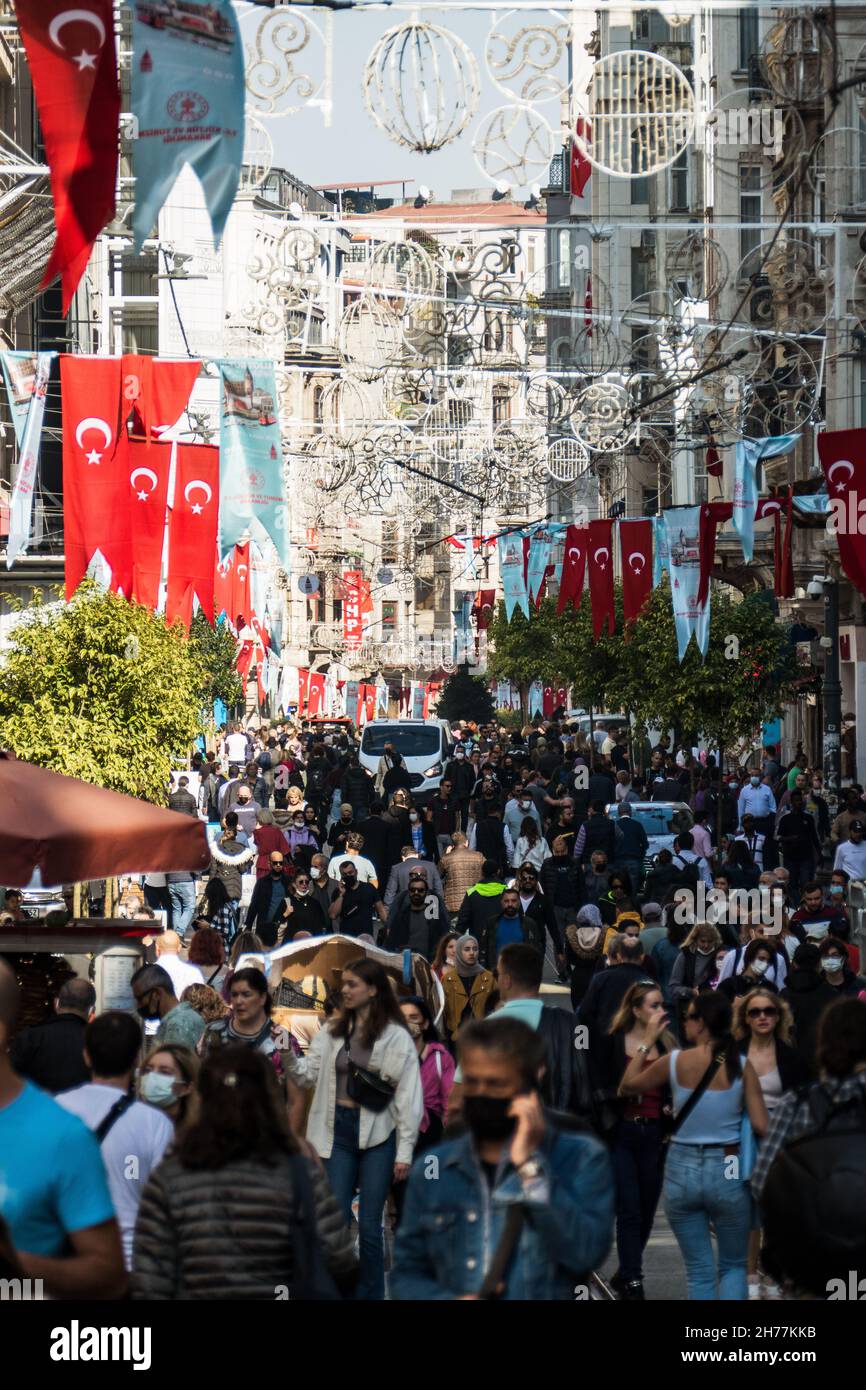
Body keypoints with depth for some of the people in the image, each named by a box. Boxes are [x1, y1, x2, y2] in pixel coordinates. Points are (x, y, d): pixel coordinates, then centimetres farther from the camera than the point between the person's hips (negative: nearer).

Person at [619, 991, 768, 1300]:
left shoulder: (675, 1061, -7)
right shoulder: (741, 1065, -7)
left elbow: (628, 1085, 9)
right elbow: (761, 1126, -10)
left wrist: (647, 1041, 16)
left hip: (682, 1171, 0)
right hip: (728, 1172, 0)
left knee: (699, 1272, 10)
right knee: (734, 1266, 14)